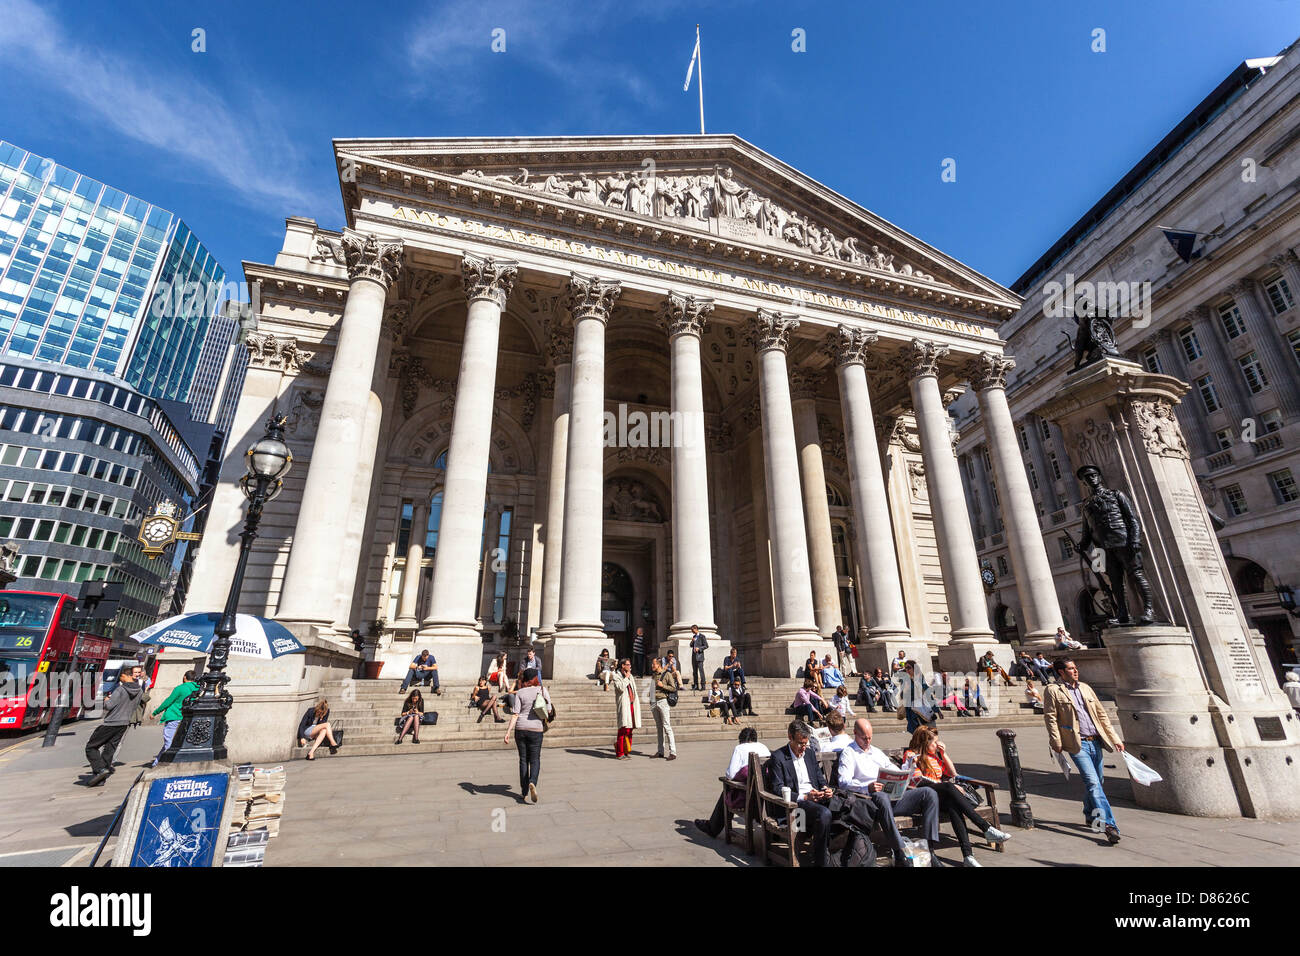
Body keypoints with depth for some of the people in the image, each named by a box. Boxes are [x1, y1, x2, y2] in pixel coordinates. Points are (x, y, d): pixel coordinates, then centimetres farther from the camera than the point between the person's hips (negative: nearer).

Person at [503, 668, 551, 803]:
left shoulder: (519, 693, -3)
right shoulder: (542, 690, -1)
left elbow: (515, 714, -9)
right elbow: (549, 710, -1)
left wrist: (508, 732, -8)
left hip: (520, 728, 1)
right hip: (536, 729, -1)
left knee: (523, 759, 13)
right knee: (535, 759, 9)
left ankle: (524, 793, 16)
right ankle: (532, 782, -18)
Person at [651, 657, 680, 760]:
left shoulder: (667, 674, -4)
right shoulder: (654, 675, 15)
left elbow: (674, 688, -7)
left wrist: (662, 685, -13)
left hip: (663, 701, -7)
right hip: (655, 702, 7)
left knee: (667, 727, -9)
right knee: (659, 728, 10)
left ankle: (673, 752, -8)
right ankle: (660, 751, 16)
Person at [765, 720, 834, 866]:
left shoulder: (810, 752, 17)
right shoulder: (777, 757, -4)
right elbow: (778, 790, -9)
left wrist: (826, 788, -1)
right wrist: (805, 797, -18)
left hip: (816, 798, 6)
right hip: (795, 803, -6)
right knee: (824, 813, -33)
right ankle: (821, 861, -19)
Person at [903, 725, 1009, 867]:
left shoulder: (935, 755, 27)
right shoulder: (911, 755, 5)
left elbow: (953, 774, 27)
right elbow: (918, 781, -6)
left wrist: (944, 754, 16)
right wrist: (950, 786, -11)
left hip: (942, 796, 5)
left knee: (952, 806, -33)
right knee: (949, 787, -34)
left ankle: (967, 855, -46)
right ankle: (987, 830, -36)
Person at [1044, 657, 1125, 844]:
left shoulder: (1085, 688, 14)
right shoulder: (1053, 690, -5)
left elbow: (1101, 714, 18)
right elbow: (1050, 717, -7)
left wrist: (1115, 738, 12)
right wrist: (1057, 743, -13)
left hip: (1096, 741, 6)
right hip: (1077, 744, -6)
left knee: (1096, 782, 14)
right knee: (1093, 783, -13)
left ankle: (1090, 815, 33)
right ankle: (1109, 825, -12)